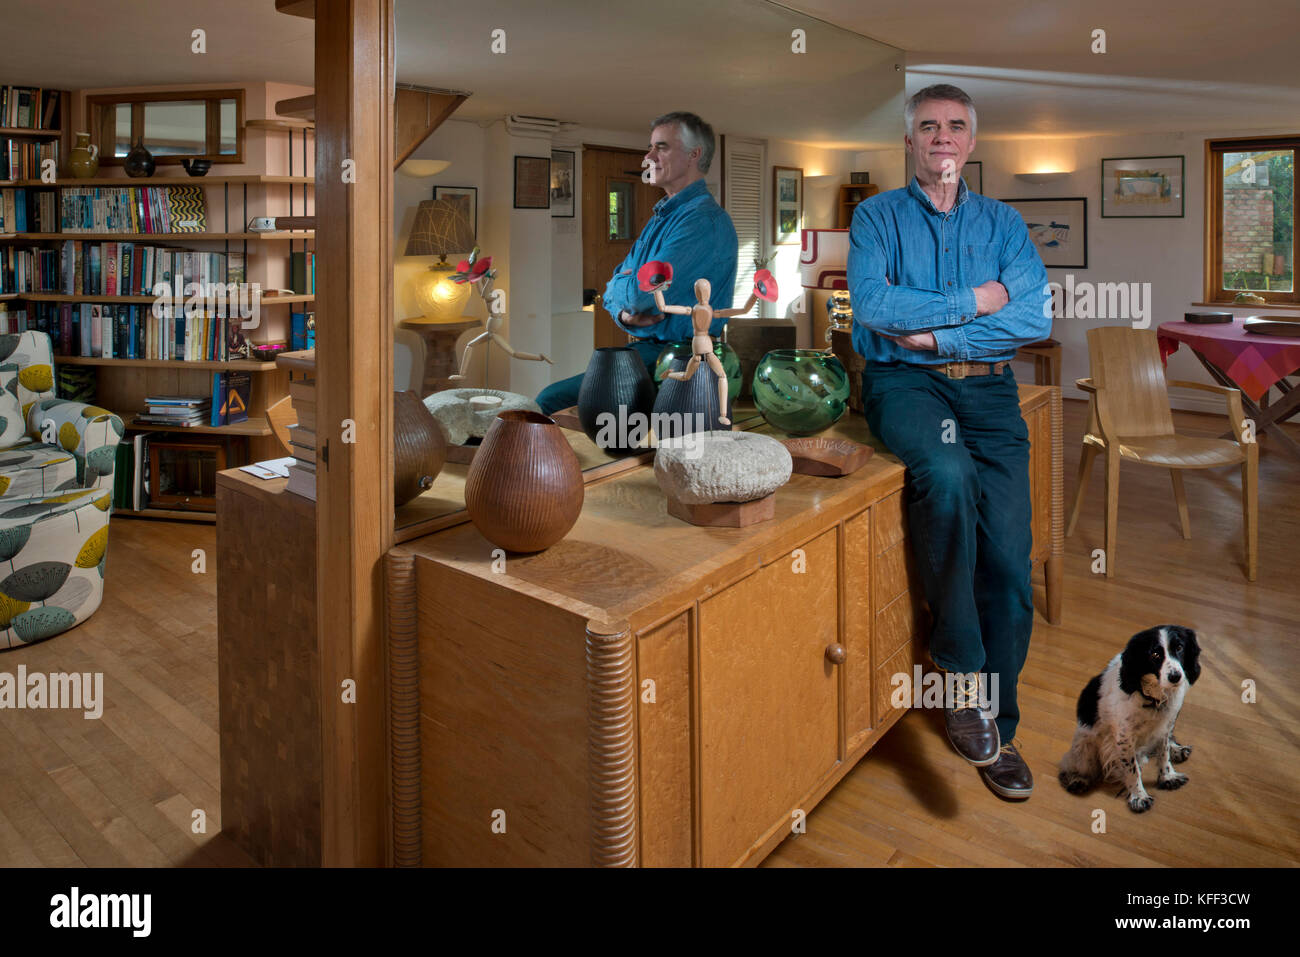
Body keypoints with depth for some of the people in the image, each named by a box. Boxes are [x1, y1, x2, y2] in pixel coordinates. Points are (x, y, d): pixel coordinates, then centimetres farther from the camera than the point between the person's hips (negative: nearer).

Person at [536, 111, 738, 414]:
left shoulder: (705, 219, -14)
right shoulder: (660, 218, 20)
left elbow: (644, 290, -24)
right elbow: (612, 292, 19)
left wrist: (617, 286, 0)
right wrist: (624, 313, -6)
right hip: (646, 349, 9)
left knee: (551, 401, -20)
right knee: (548, 398, 0)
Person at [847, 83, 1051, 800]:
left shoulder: (1002, 223, 18)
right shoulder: (878, 216, 12)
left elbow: (1037, 316, 1)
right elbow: (871, 303, -8)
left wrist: (937, 333, -8)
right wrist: (973, 301, -5)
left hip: (986, 387, 3)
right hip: (904, 384, -2)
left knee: (1009, 559, -13)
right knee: (947, 474, -36)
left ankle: (997, 726, 3)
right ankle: (962, 671, -20)